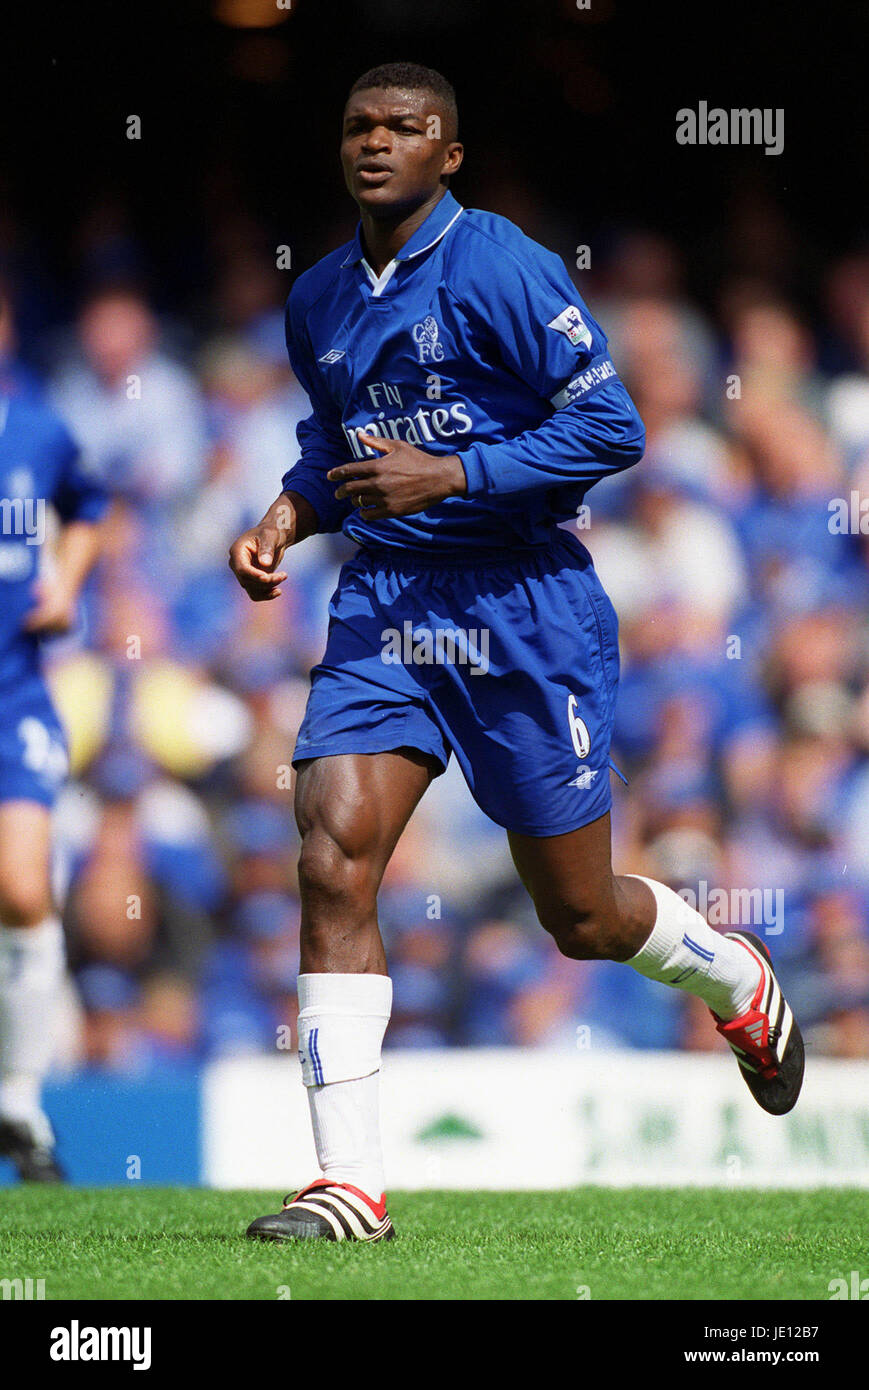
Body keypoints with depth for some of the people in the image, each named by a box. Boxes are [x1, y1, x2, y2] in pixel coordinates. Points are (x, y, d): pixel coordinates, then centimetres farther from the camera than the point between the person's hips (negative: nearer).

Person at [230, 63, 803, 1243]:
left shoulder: (501, 270, -11)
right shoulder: (320, 301, 10)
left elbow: (611, 428, -13)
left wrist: (450, 474, -21)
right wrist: (287, 520, 5)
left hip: (522, 606, -5)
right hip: (383, 606, 5)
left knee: (581, 917, 6)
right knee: (332, 858, -15)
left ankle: (738, 981, 41)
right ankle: (351, 1184, -13)